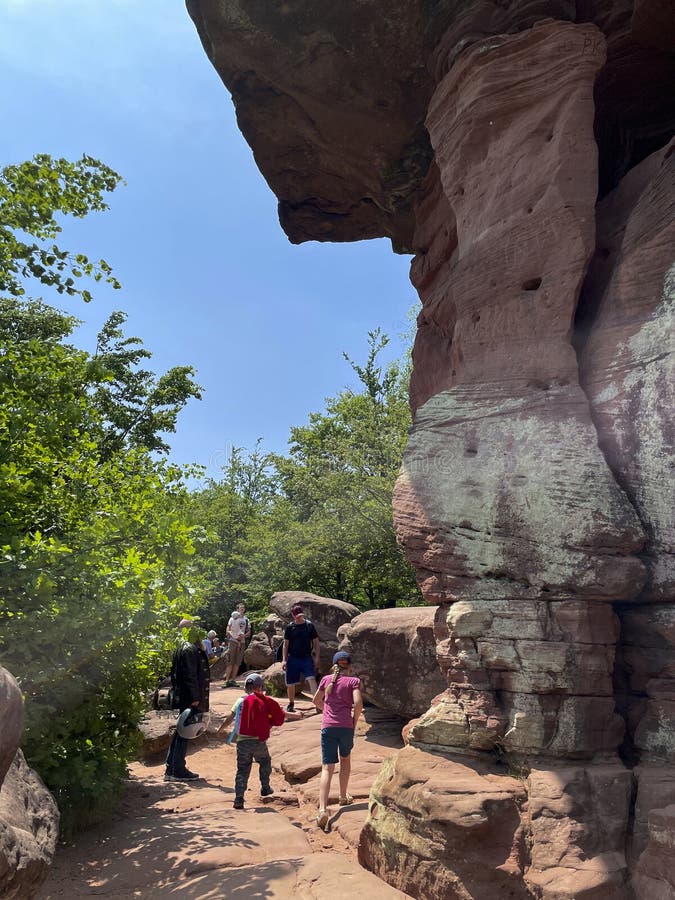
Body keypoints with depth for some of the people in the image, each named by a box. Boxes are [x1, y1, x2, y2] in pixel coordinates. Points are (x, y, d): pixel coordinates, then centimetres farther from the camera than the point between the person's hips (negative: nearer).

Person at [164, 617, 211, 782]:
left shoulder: (182, 648, 12)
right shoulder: (190, 649, -18)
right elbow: (190, 675, -22)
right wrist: (195, 698, -20)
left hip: (182, 698, 10)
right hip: (189, 699, -10)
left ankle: (171, 769, 22)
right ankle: (178, 770, 8)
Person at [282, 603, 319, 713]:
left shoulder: (309, 626, 0)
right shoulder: (290, 627, 2)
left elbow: (316, 642, 4)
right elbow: (286, 644, 5)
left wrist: (316, 658, -1)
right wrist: (284, 660, -1)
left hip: (307, 658, -1)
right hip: (293, 658, 1)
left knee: (311, 679, -18)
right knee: (290, 683, 8)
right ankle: (291, 703, 30)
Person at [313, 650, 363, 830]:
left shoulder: (326, 679, 12)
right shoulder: (353, 681, 3)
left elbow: (316, 701, 23)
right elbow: (358, 703, -10)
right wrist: (354, 721, 4)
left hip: (327, 726, 1)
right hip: (346, 726, -1)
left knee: (327, 768, -2)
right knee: (345, 759, 25)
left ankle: (323, 809, -17)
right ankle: (343, 797, 37)